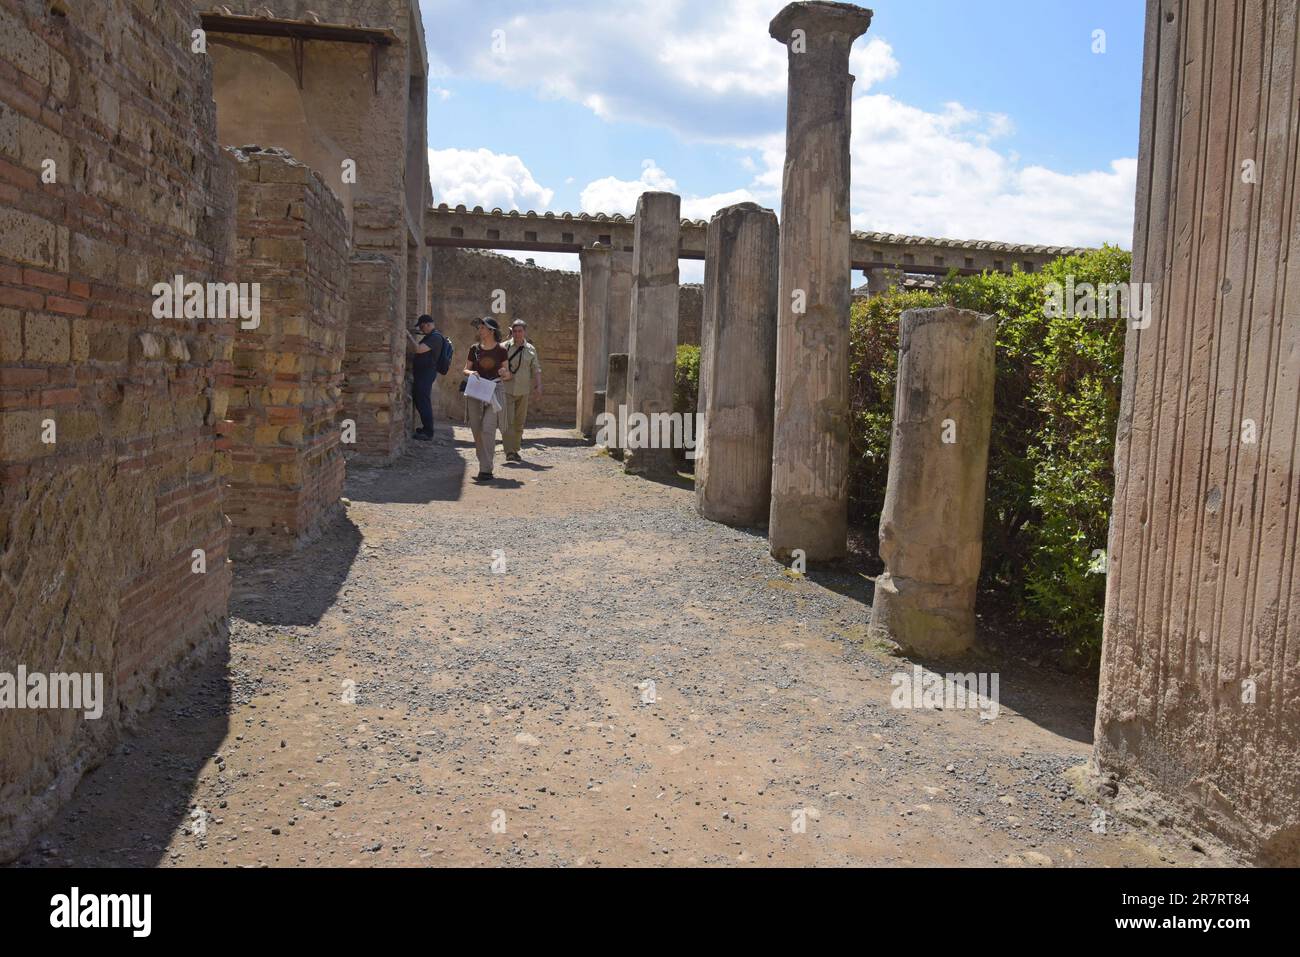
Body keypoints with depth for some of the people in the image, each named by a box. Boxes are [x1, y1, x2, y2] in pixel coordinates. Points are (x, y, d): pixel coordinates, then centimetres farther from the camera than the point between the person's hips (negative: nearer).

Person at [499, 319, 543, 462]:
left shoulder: (531, 349, 9)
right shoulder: (504, 347, 0)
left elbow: (536, 369, 10)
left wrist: (538, 386, 0)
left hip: (523, 391, 3)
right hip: (506, 389, -3)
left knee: (519, 422, 9)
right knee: (507, 421, -12)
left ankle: (515, 450, 20)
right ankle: (509, 452, -12)